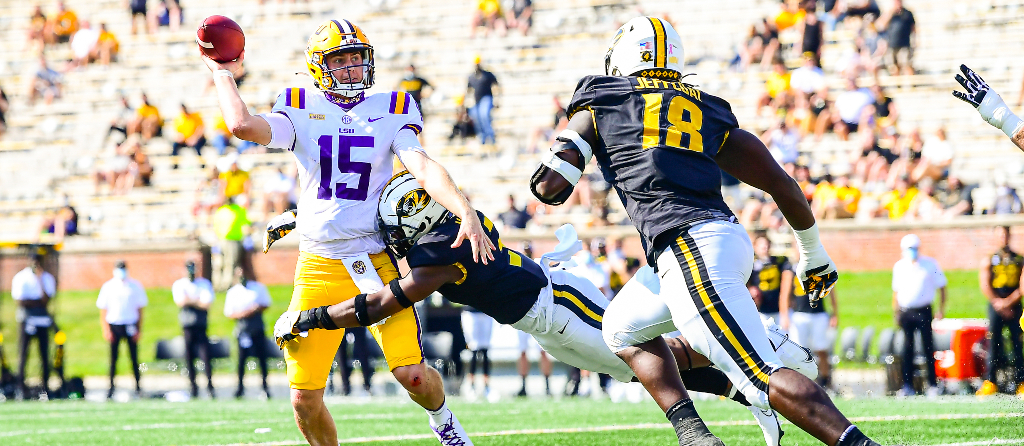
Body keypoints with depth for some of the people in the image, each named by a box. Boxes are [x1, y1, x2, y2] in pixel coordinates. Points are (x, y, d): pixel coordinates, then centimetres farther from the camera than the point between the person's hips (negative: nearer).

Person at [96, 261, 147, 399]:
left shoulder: (135, 286, 4)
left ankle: (138, 387, 7)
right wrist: (106, 329, -4)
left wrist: (139, 330, 0)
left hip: (131, 325, 0)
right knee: (113, 358, 1)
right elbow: (103, 310, 5)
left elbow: (140, 309, 7)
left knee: (134, 358, 1)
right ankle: (111, 388, 6)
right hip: (114, 324, 0)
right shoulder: (108, 287, 4)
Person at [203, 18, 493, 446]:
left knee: (412, 374, -14)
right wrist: (223, 75, 1)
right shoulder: (300, 112, 4)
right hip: (320, 265, 0)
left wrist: (466, 212, -23)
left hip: (377, 261, 0)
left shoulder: (389, 110, 6)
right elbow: (243, 125, -14)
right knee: (304, 397, -5)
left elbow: (423, 167, -8)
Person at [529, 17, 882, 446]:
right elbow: (781, 183, 19)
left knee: (766, 377, -15)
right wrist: (812, 253, 33)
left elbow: (549, 185, 8)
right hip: (728, 235, 7)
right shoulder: (707, 111, 23)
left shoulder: (601, 102, 13)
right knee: (623, 327, 27)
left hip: (690, 249, -7)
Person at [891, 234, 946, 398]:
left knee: (928, 347, -3)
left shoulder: (930, 265, 0)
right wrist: (896, 313, 11)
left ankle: (933, 385, 2)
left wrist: (941, 309, -3)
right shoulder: (899, 267, 10)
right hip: (905, 311, 3)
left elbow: (941, 287, 4)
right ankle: (908, 385, 8)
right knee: (908, 349, 4)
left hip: (923, 311, -3)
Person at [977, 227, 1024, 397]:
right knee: (993, 344, -5)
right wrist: (998, 302, -10)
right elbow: (985, 286, 1)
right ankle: (990, 382, -5)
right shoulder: (988, 261, 10)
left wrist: (1009, 301, -10)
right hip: (995, 305, 0)